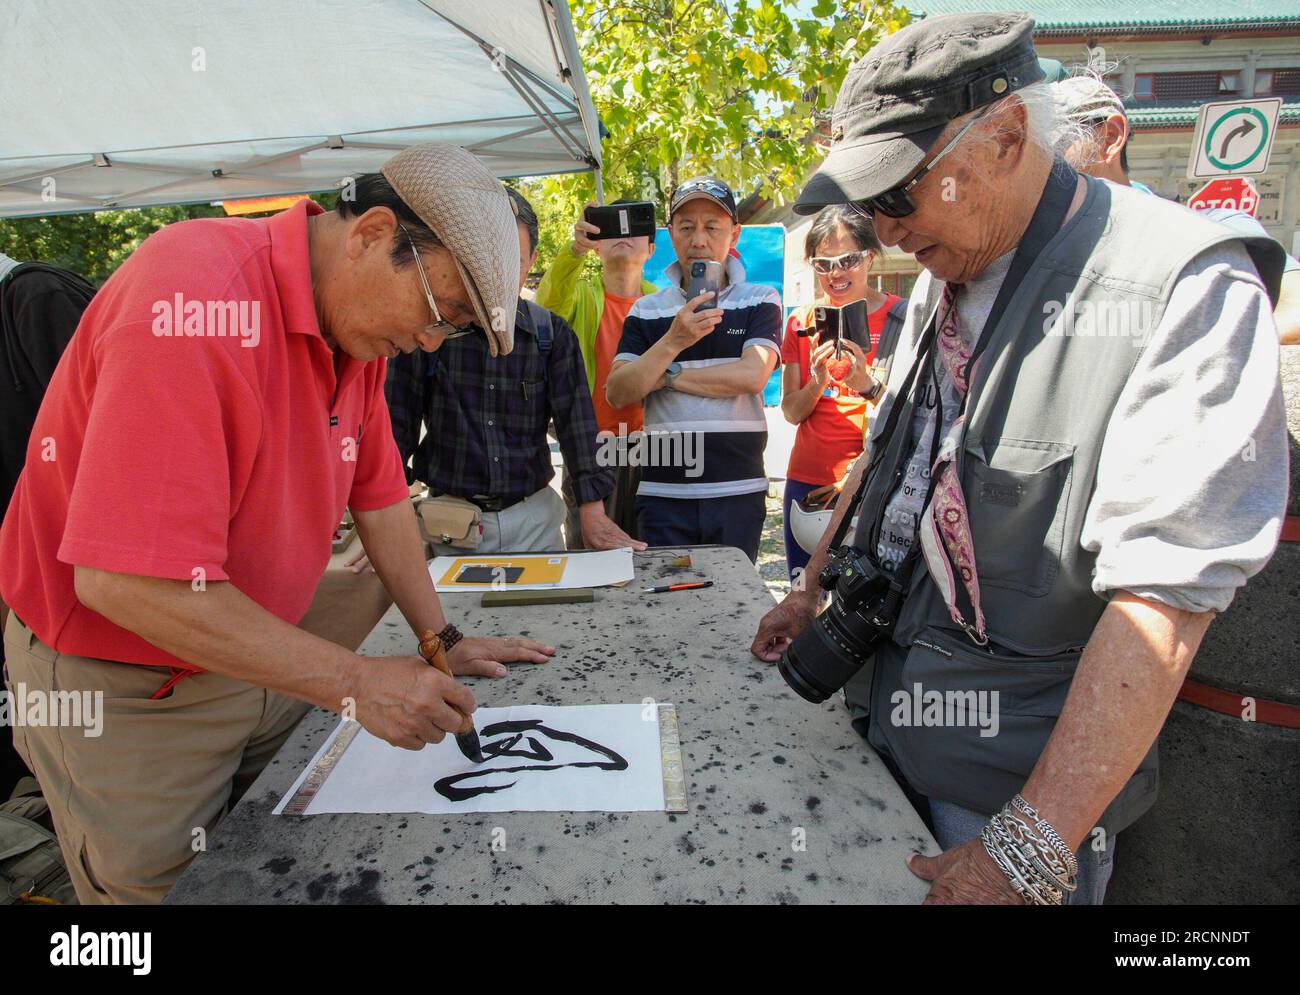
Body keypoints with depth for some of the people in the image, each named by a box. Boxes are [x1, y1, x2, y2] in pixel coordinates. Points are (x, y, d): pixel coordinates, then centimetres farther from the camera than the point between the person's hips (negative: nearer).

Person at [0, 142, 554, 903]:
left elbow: (378, 491, 4)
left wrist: (443, 639, 5)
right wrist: (353, 682, -28)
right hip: (120, 691, -6)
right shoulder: (199, 300, -31)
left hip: (262, 662, 7)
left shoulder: (362, 321, -4)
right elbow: (129, 580, -34)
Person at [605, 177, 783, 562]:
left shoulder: (760, 302, 4)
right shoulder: (646, 311, 6)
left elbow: (751, 375, -12)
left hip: (738, 491, 0)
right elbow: (616, 394, -5)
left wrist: (666, 377, -7)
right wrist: (673, 341, -18)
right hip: (663, 493, 1)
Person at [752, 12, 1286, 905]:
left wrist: (1033, 847, -25)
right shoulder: (941, 286, 7)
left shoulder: (1189, 289, -17)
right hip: (887, 717, 7)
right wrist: (812, 593, 22)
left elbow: (1164, 597, -23)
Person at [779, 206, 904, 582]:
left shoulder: (898, 317, -4)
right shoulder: (802, 322, 8)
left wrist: (867, 384, -23)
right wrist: (817, 382, -14)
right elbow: (791, 413, 4)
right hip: (806, 482, 4)